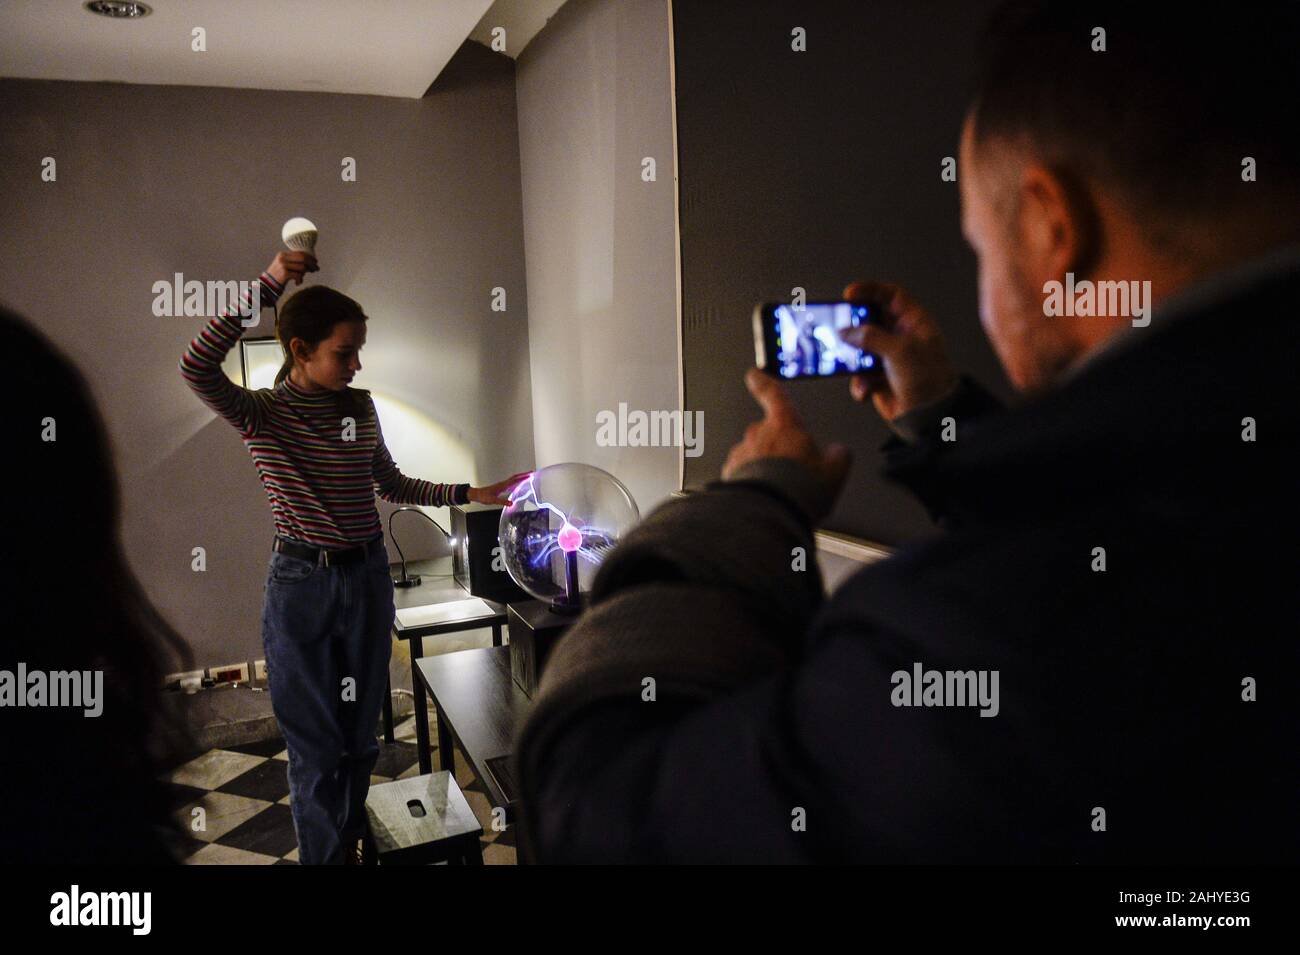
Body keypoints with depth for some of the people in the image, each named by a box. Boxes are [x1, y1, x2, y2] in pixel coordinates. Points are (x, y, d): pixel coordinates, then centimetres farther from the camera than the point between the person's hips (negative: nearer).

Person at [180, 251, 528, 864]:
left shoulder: (361, 408, 4)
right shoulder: (260, 414, -8)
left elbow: (393, 486, 14)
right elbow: (197, 367, -27)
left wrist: (471, 493, 6)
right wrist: (270, 284, -27)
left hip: (367, 577, 4)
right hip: (299, 584, -4)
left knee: (360, 733, 16)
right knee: (315, 743, 5)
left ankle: (351, 845, 36)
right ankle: (324, 857, 23)